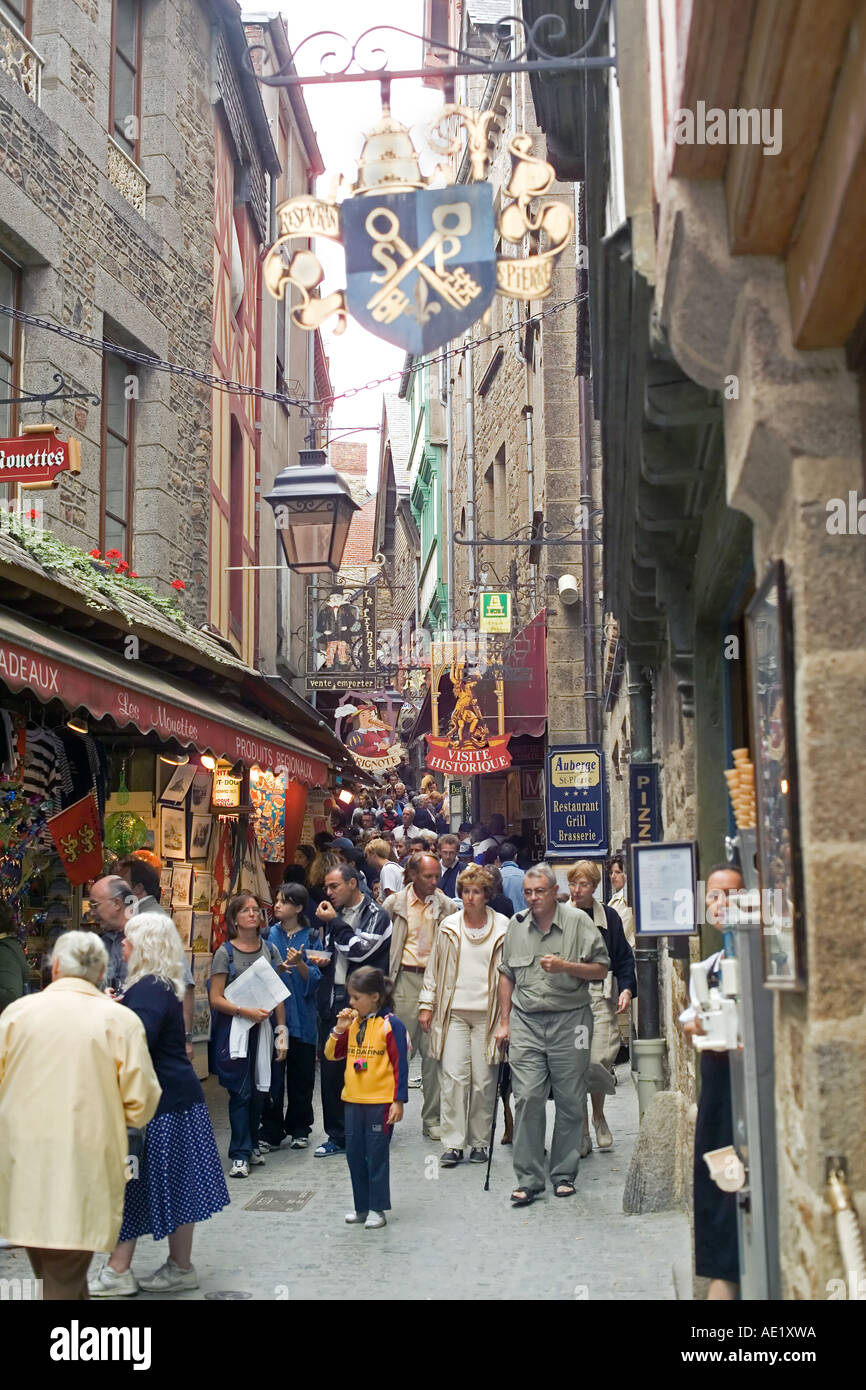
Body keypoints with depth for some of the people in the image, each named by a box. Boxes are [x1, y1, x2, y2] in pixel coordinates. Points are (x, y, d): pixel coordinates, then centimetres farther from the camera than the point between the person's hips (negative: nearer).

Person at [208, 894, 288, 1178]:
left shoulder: (269, 950, 7)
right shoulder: (225, 953, -4)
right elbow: (216, 998, -7)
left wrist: (281, 1031, 6)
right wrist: (246, 1011, -19)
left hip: (262, 1027, 4)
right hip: (233, 1027, -4)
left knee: (259, 1089, 8)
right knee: (240, 1091, -3)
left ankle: (252, 1144, 25)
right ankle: (240, 1154, 5)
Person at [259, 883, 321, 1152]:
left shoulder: (310, 938, 2)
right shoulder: (269, 935, 5)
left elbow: (314, 979, -3)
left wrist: (299, 963, -20)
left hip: (301, 1016, 0)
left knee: (301, 1074, 7)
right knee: (272, 1074, 0)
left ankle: (299, 1129, 21)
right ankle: (271, 1132, 9)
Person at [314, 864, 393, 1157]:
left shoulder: (376, 916, -6)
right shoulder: (334, 914, 15)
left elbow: (358, 951, -17)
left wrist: (334, 923, -9)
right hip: (333, 999, 6)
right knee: (330, 1069, 6)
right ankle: (337, 1135, 15)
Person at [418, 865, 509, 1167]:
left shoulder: (502, 927, 3)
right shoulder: (448, 926, 6)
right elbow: (434, 968, 12)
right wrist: (426, 1004, 7)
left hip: (487, 1013, -1)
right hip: (453, 1012, 1)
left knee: (484, 1081, 3)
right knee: (453, 1077, -5)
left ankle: (479, 1142, 16)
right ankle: (452, 1144, 1)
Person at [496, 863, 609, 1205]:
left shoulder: (578, 921, -2)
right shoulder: (516, 925, 10)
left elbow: (601, 969, -2)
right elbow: (506, 974, 17)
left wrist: (565, 966, -17)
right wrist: (504, 1021, 14)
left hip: (570, 1020, -2)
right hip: (526, 1022, 2)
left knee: (570, 1101, 3)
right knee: (527, 1098, -5)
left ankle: (564, 1175, 17)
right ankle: (528, 1180, 2)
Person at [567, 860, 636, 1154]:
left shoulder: (608, 918, 7)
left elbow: (624, 958, 11)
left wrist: (627, 988, -3)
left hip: (601, 996, 0)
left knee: (600, 1061, -9)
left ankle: (598, 1115, 20)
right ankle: (582, 1134, 9)